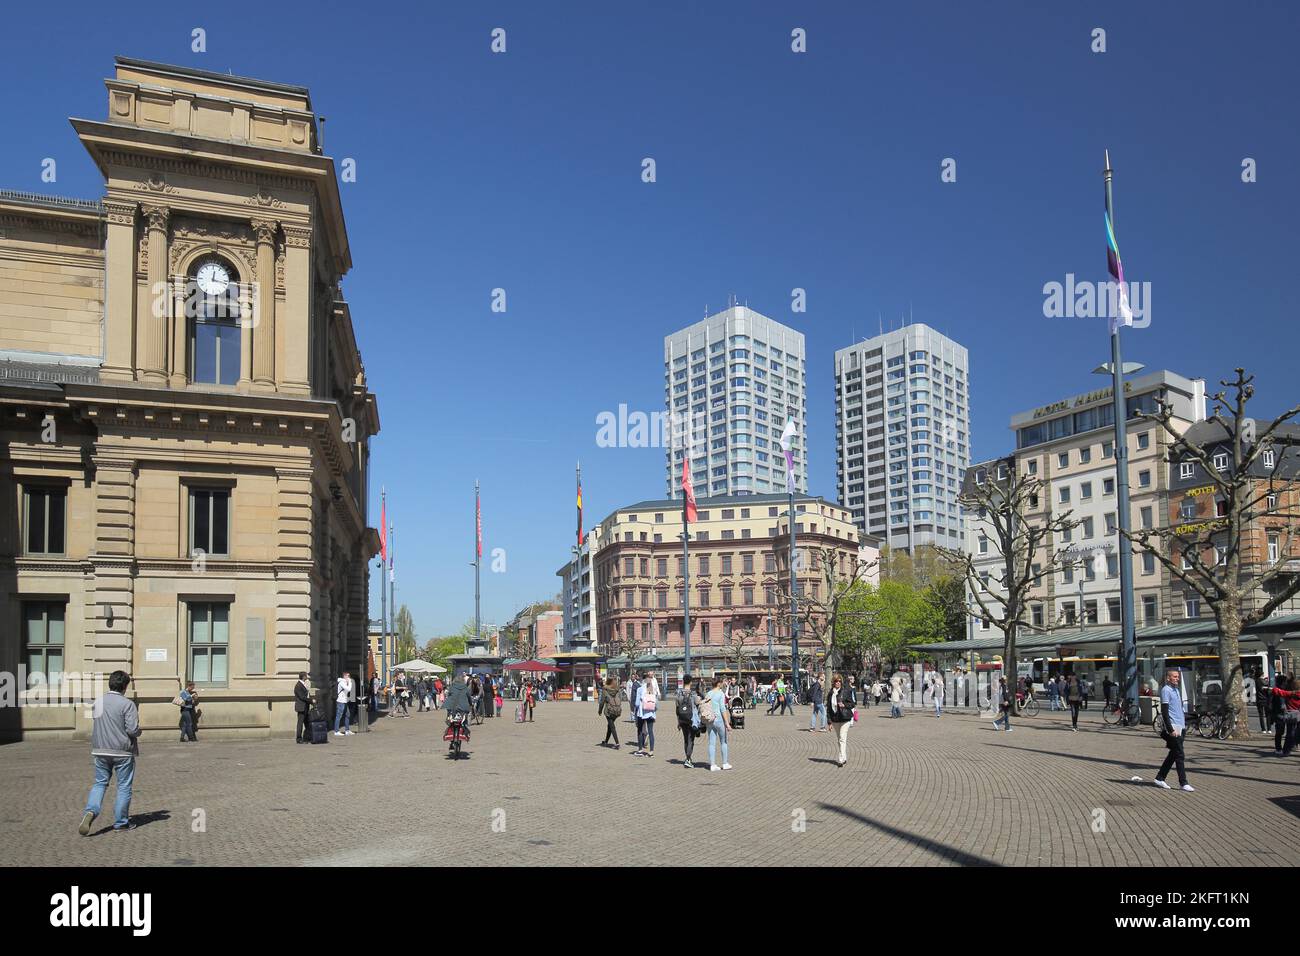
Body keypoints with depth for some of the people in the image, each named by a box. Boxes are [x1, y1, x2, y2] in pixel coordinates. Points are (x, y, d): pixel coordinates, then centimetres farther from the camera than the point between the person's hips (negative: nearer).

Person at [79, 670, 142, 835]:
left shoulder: (98, 702, 5)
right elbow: (133, 730, -18)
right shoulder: (127, 704, -14)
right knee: (124, 787, 7)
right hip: (122, 753, -5)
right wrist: (138, 730, 2)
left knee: (99, 783, 15)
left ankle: (90, 811, -9)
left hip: (100, 751, 5)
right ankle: (120, 823, 13)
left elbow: (95, 729, 12)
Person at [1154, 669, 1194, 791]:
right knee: (1179, 755, -7)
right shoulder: (1165, 690, -11)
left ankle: (1160, 778, 17)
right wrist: (1170, 729, -20)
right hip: (1173, 727, -9)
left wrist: (1184, 726, 21)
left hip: (1180, 727, 9)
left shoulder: (1176, 690, 18)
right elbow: (1164, 712, -17)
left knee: (1173, 754, 11)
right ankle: (1183, 782, -2)